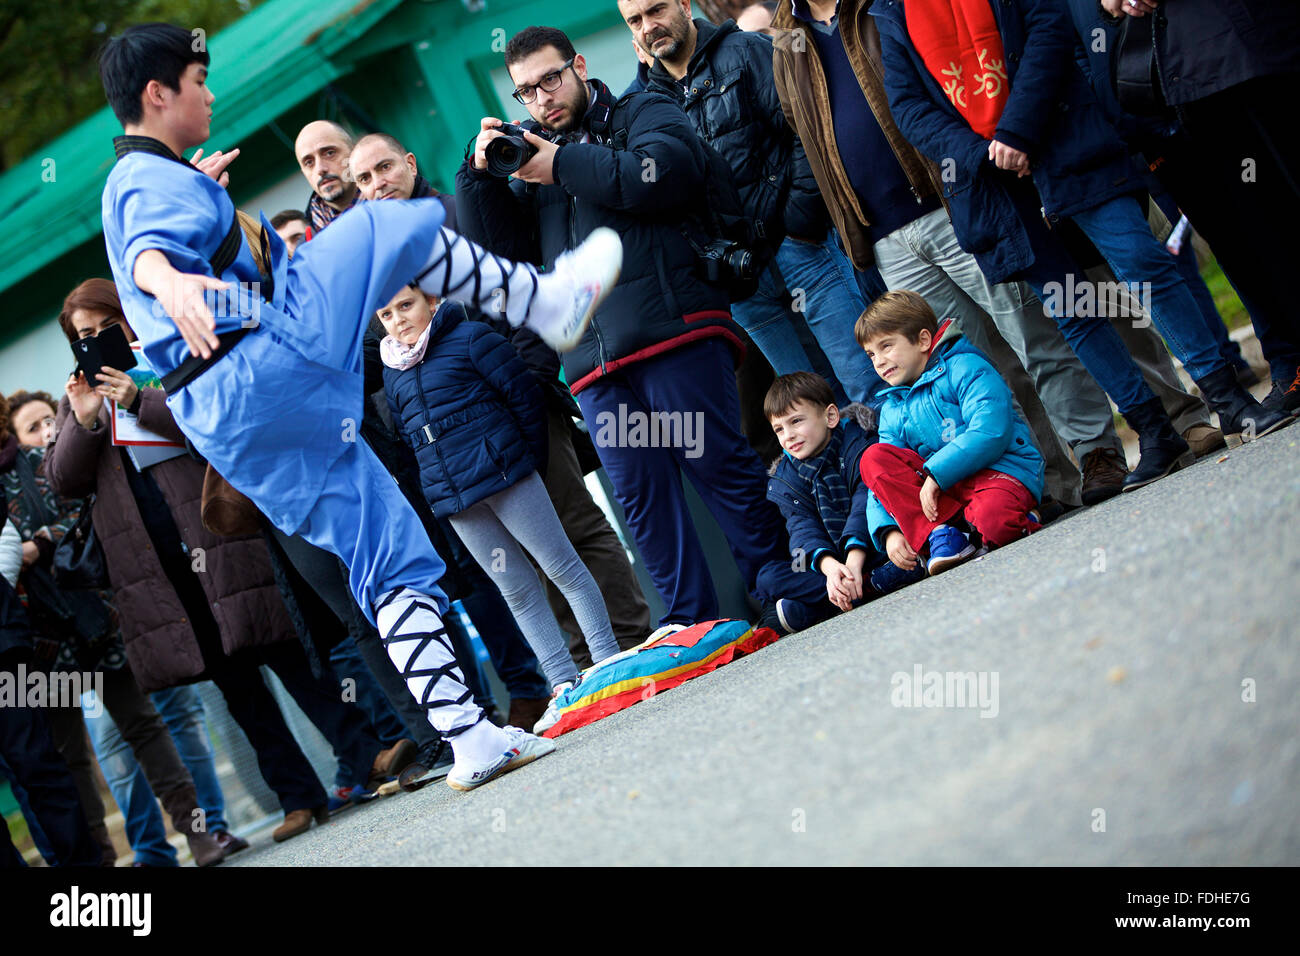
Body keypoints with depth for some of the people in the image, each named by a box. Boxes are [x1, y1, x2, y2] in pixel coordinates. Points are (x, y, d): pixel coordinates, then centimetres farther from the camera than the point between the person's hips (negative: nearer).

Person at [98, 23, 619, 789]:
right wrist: (171, 282, -49)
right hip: (263, 371, -10)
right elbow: (148, 251, -28)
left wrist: (204, 196, 56)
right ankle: (550, 301, 10)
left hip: (232, 429, 10)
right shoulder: (155, 180, -5)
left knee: (401, 565, 9)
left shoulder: (138, 185, 26)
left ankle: (470, 738, 5)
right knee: (394, 227, -2)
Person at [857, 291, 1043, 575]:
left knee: (994, 521, -41)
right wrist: (888, 531, -8)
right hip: (942, 488, 7)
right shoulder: (893, 410, 18)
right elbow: (886, 478, 11)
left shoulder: (964, 367, -3)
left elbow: (990, 432, -19)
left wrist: (934, 474, -22)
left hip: (1002, 469, -7)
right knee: (873, 458, -13)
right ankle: (939, 534, -25)